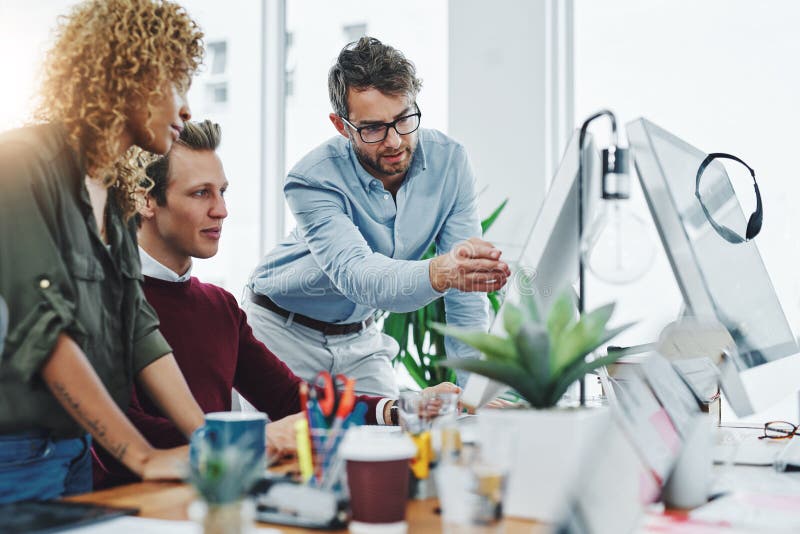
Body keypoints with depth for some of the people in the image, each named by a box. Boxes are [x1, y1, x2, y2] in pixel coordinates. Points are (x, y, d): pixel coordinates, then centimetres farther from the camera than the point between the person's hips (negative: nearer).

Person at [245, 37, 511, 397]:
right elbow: (355, 274, -42)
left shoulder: (447, 160, -15)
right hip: (284, 330, -3)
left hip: (359, 336, 3)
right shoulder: (313, 179, -27)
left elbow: (466, 280, -13)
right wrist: (439, 273, -62)